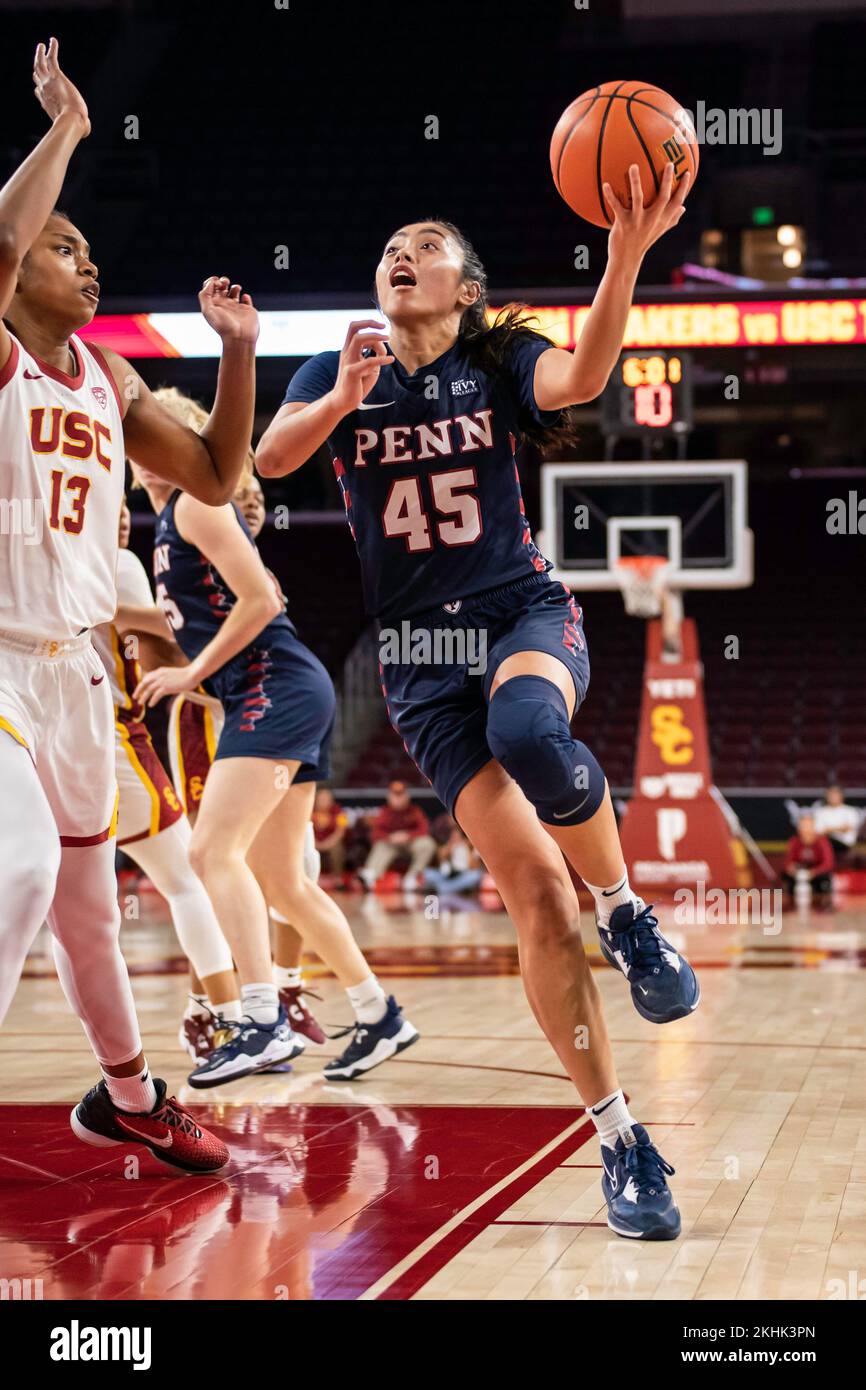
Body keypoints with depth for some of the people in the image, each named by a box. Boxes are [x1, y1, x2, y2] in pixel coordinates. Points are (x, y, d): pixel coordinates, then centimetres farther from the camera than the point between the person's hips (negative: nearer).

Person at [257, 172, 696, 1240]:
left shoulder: (498, 362, 3)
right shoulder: (339, 374, 8)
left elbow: (581, 378, -20)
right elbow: (268, 459, -10)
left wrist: (625, 259, -37)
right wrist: (343, 401, -29)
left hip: (524, 613, -1)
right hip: (420, 653, 1)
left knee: (528, 730, -40)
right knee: (535, 892, -9)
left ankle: (627, 914, -13)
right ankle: (621, 1142, -3)